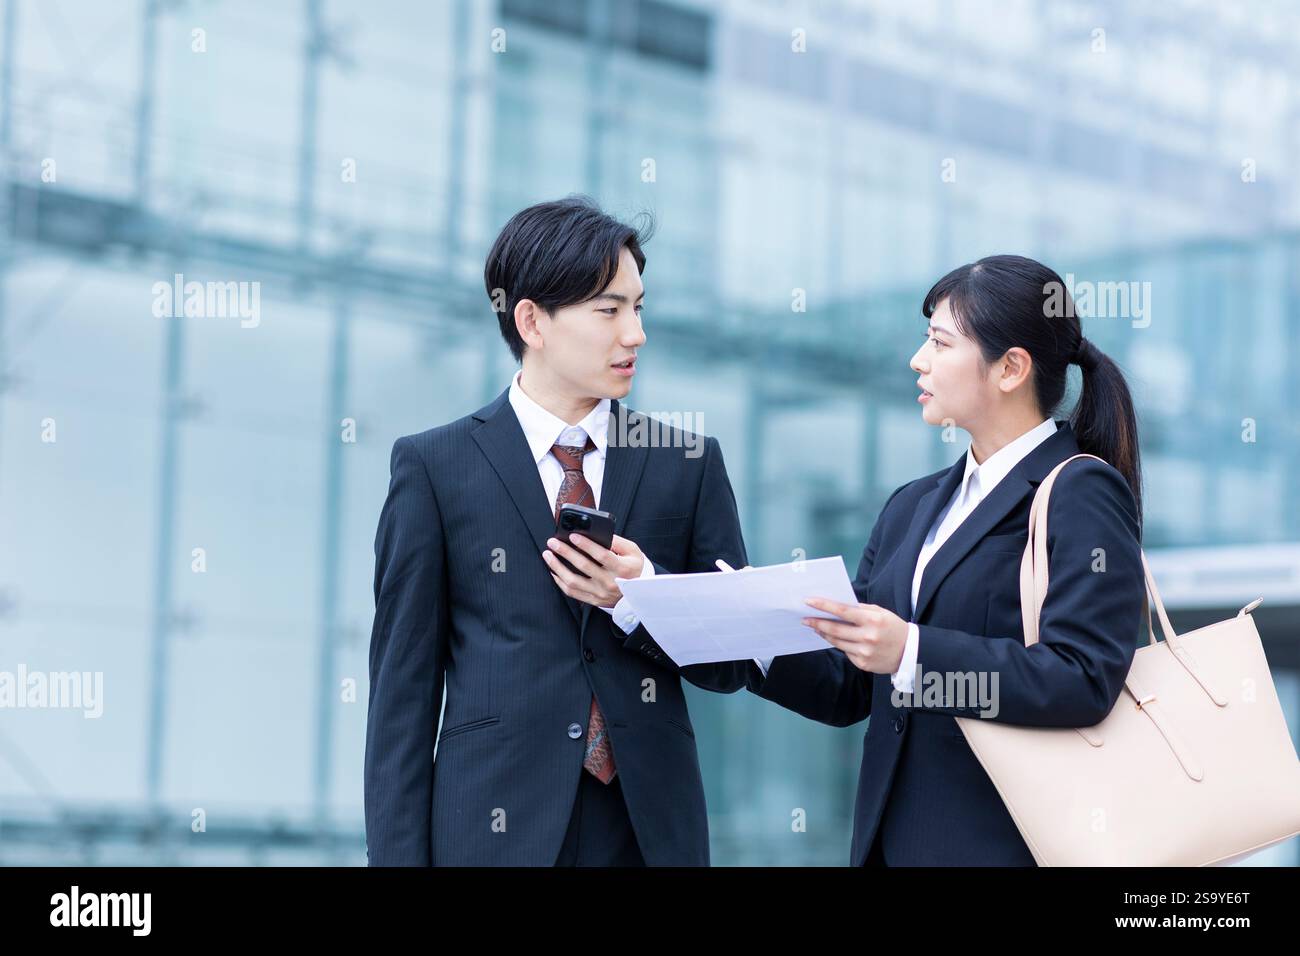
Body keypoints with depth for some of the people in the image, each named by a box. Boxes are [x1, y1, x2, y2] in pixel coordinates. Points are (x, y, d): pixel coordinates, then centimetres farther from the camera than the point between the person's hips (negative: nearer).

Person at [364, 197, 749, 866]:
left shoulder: (689, 463, 7)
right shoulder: (433, 466, 0)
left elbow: (734, 662, 6)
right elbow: (404, 683, -1)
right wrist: (397, 855, -7)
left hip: (651, 829, 2)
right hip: (496, 829, -2)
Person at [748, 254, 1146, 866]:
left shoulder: (1082, 495, -8)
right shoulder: (912, 508, 14)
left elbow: (1085, 681, -20)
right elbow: (850, 691, 13)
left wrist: (913, 653, -26)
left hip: (1008, 841, -6)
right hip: (893, 838, 7)